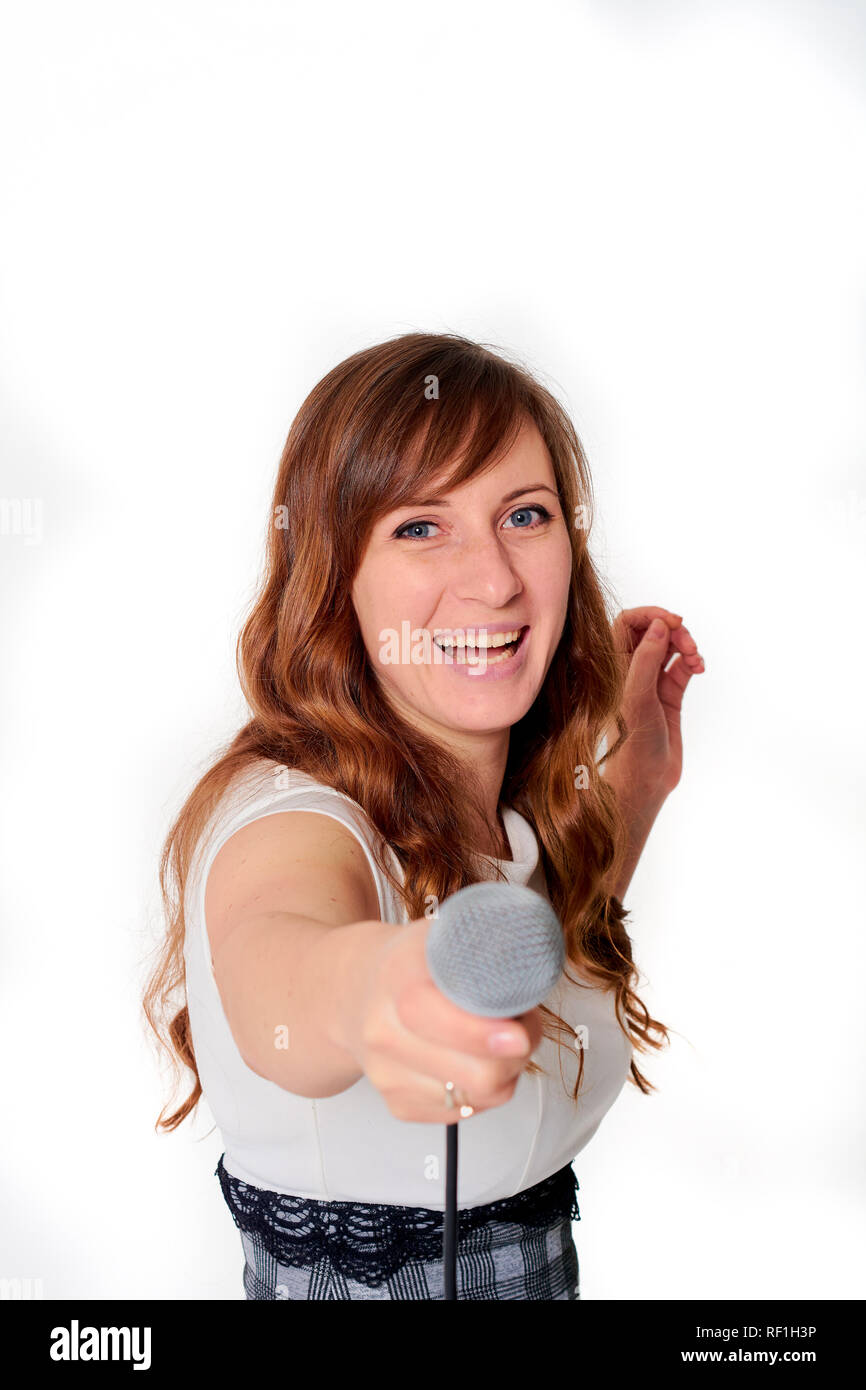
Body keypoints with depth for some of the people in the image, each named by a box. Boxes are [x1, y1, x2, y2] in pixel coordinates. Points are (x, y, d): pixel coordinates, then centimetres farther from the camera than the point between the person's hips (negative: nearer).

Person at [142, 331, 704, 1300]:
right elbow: (275, 952, -48)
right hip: (346, 1274, -6)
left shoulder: (517, 804, -6)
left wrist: (636, 776, 0)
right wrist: (363, 986, -69)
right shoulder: (288, 824, -27)